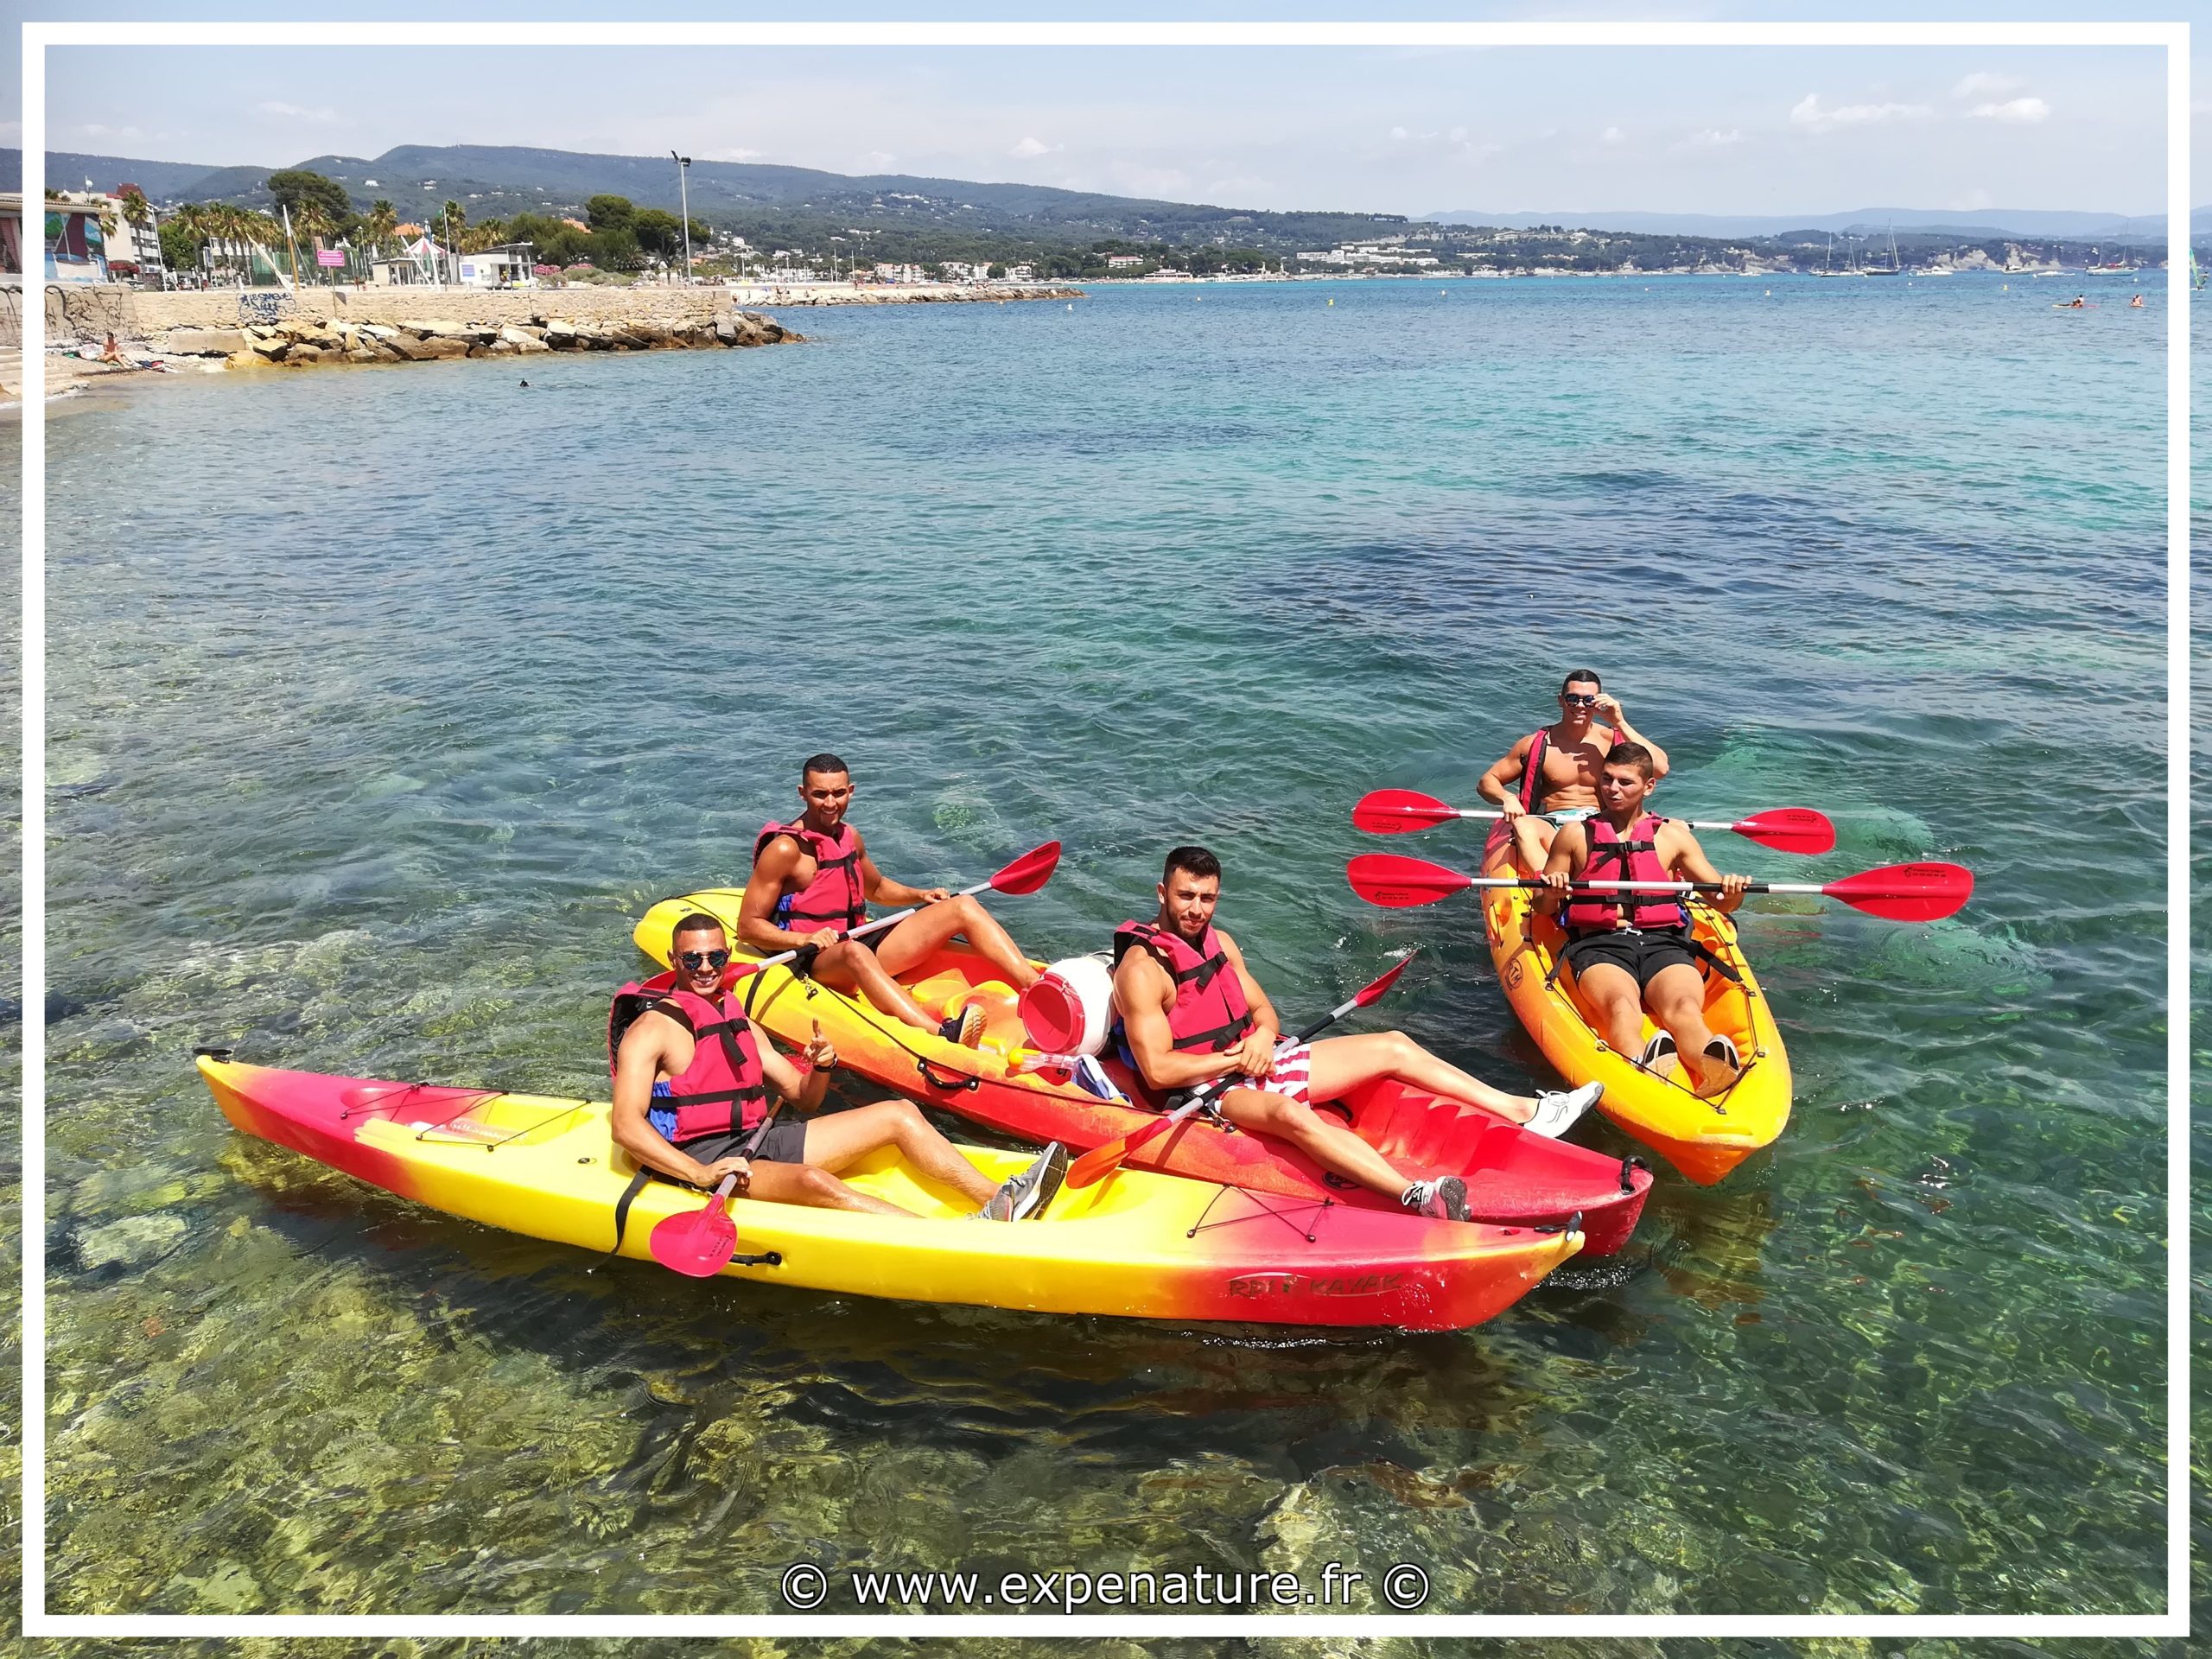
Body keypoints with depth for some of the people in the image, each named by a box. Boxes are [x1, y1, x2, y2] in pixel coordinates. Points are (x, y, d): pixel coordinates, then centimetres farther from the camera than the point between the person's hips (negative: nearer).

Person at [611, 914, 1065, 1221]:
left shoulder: (737, 1022, 19)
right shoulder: (653, 1028, -5)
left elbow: (804, 1101, 19)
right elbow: (627, 1126, -18)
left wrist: (821, 1068, -5)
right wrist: (701, 1174, -31)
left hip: (759, 1140, 8)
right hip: (702, 1155, -8)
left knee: (900, 1113, -3)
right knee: (814, 1182, -37)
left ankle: (1000, 1202, -18)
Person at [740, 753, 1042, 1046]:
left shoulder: (849, 837, 11)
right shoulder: (785, 849, -10)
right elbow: (748, 926, -12)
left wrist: (920, 895, 12)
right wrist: (805, 939, -25)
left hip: (863, 944, 8)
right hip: (817, 963, -8)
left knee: (962, 907, -5)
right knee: (855, 953, -44)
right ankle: (943, 1037, -68)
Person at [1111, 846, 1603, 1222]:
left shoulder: (1219, 943, 9)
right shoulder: (1142, 968, -17)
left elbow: (1264, 1011, 12)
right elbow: (1158, 1070, -22)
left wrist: (1261, 1036, -12)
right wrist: (1236, 1058, -18)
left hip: (1254, 1064, 9)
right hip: (1205, 1091, -9)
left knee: (1392, 1046, 1)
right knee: (1289, 1113, -42)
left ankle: (1522, 1111, 1)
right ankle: (1416, 1196, -60)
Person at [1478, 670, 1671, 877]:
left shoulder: (1613, 740, 8)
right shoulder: (1536, 744, 7)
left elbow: (1660, 768, -4)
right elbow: (1487, 782, 9)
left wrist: (1620, 724, -5)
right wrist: (1507, 798, -16)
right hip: (1550, 825, -1)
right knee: (1522, 826, -35)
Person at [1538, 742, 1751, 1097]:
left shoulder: (1673, 836, 19)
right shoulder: (1575, 835, 16)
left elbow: (1722, 904, 18)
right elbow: (1542, 906, 18)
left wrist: (1732, 893, -7)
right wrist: (1552, 892, -7)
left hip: (1664, 944, 2)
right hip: (1599, 945, -1)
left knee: (1685, 1006, -33)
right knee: (1621, 1004, -37)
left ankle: (1714, 1067, -65)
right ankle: (1642, 1067, -68)